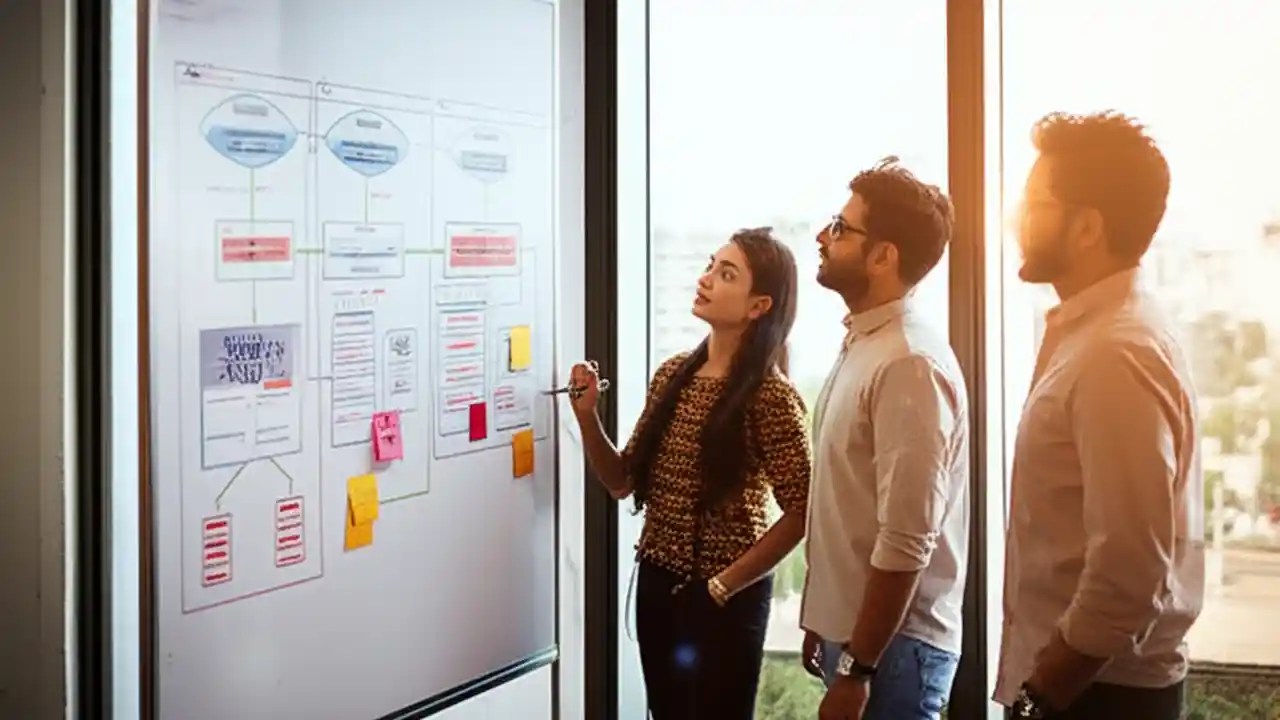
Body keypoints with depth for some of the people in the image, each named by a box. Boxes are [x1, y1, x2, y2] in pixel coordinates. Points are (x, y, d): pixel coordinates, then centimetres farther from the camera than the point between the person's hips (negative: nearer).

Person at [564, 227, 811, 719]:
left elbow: (800, 513, -18)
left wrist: (722, 586, -15)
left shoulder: (770, 396, -15)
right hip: (657, 584, 6)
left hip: (725, 596, -6)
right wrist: (587, 417, -7)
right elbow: (622, 482, 7)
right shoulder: (672, 376, 3)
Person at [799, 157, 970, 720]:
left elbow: (905, 546, -23)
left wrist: (857, 670, -21)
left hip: (890, 646, -9)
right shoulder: (862, 345, 9)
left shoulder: (909, 364, -20)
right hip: (850, 630, 9)